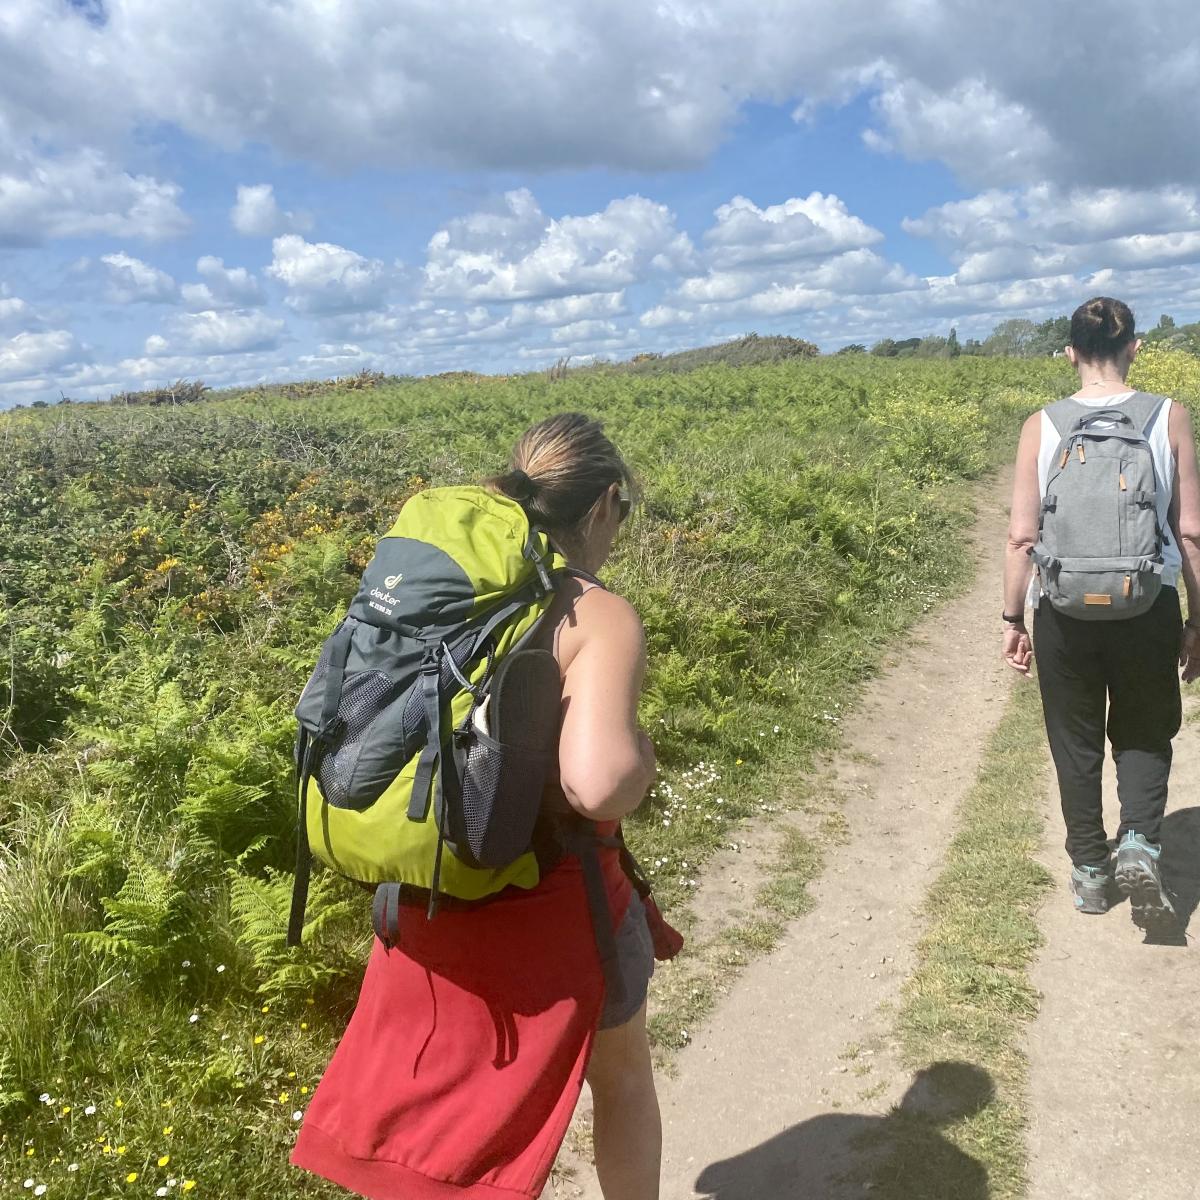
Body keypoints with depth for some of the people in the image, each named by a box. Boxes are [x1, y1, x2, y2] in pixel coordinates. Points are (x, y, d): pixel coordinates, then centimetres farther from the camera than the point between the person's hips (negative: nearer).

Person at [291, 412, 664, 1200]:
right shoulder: (601, 617, -19)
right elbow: (601, 784, -32)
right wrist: (642, 753, -11)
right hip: (552, 904, -5)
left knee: (436, 1098, 25)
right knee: (622, 1074, 24)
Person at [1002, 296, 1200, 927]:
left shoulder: (1042, 426, -5)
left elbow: (1021, 537, -5)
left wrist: (1012, 621, 5)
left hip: (1063, 611, 0)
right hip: (1147, 611, 0)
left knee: (1075, 743, 16)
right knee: (1145, 734, 20)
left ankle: (1091, 873, 26)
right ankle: (1139, 845, 0)